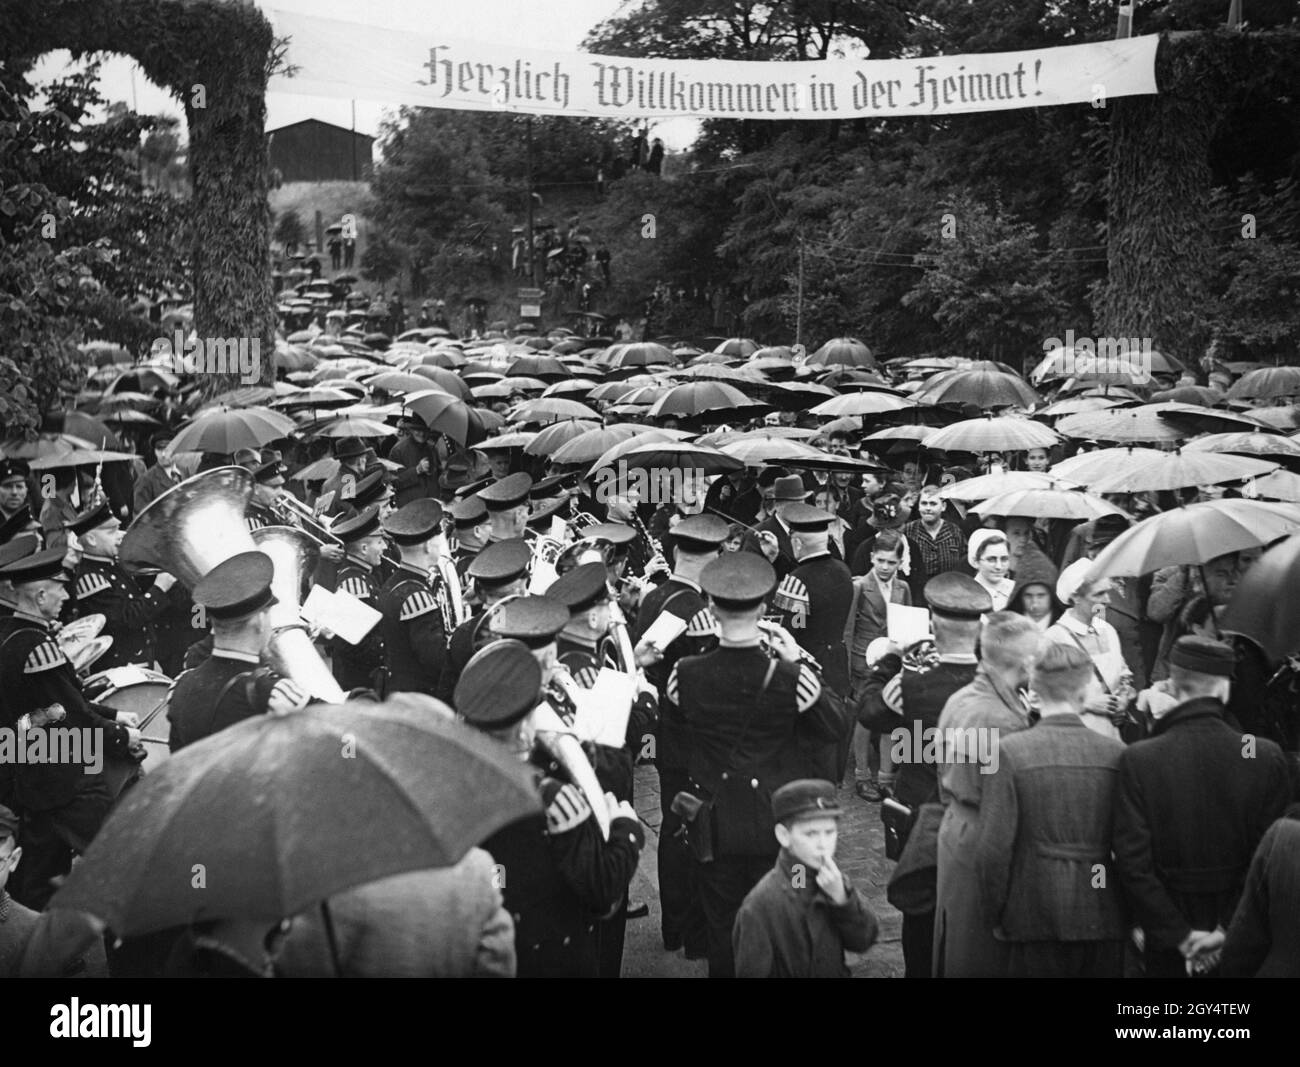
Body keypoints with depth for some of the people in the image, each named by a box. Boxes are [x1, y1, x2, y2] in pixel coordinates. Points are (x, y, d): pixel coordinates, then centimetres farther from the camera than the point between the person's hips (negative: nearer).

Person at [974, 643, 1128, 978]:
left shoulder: (1010, 751, -9)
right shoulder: (1115, 753, -3)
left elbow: (993, 847, -10)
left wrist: (994, 916, 3)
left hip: (1035, 918, -2)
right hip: (1104, 920, 2)